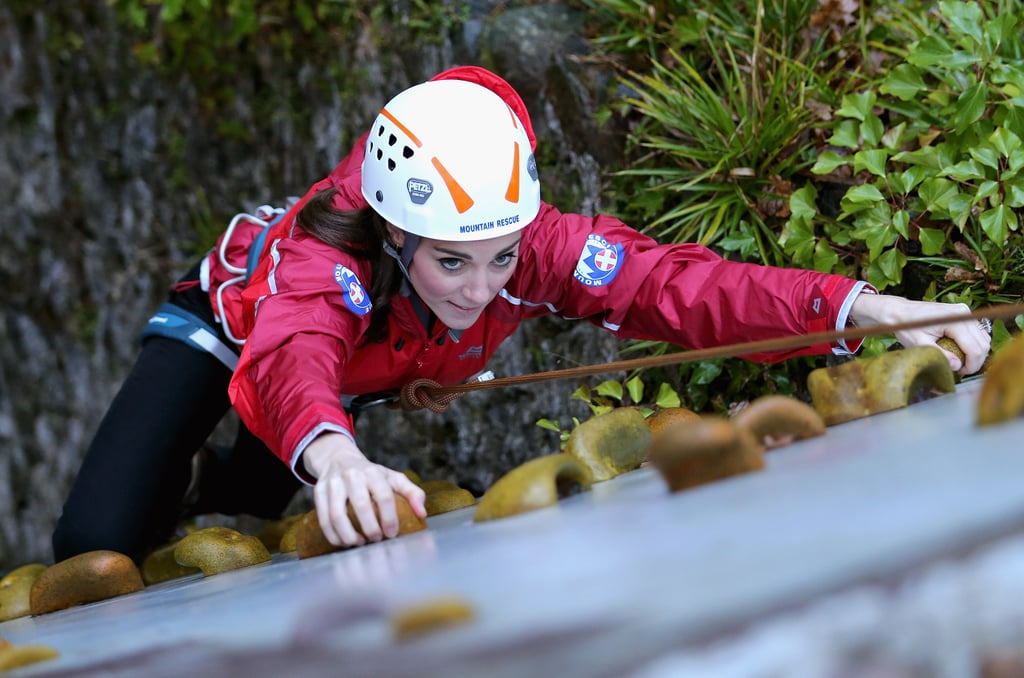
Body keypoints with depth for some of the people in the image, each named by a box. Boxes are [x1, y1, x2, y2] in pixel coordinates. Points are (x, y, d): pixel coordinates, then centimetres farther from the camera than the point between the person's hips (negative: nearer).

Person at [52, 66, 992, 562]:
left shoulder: (536, 244, -37)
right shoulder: (325, 257, -47)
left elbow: (676, 284, -49)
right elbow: (291, 359, -68)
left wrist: (862, 308, -64)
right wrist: (332, 452, -92)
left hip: (372, 372, 4)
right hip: (228, 330, -4)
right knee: (99, 545, -13)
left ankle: (208, 501, 51)